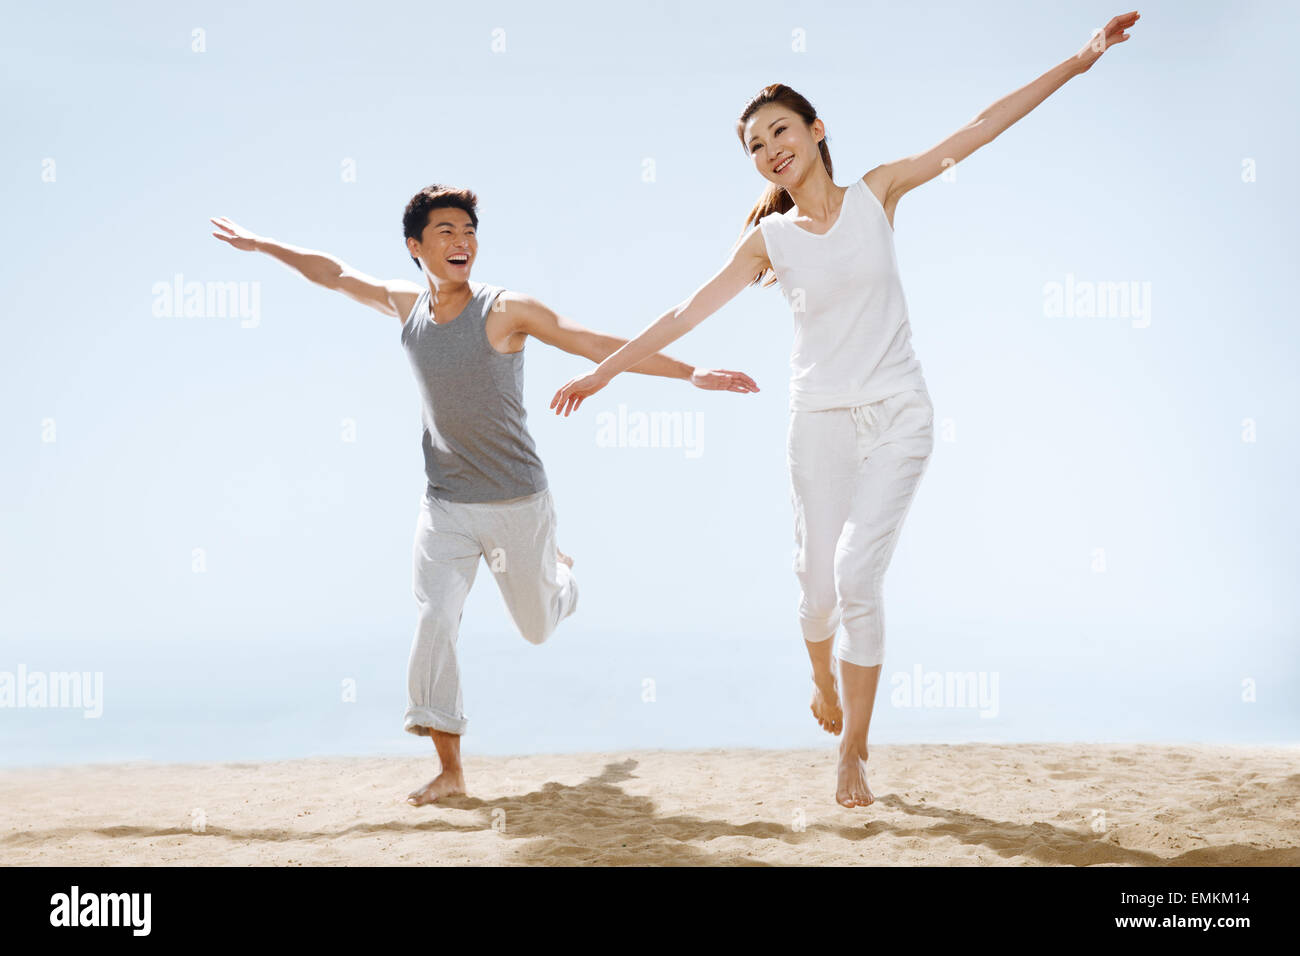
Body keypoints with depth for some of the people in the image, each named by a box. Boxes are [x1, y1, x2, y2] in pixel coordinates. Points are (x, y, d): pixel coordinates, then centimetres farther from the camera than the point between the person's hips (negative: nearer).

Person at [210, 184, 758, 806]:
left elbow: (601, 346, -15)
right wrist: (263, 246, 24)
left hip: (518, 502, -2)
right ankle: (449, 770, -6)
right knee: (434, 621, -14)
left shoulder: (505, 311, -13)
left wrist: (690, 374, -20)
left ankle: (559, 571, 51)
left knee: (538, 627, 13)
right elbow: (333, 274, 17)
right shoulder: (405, 304, 1)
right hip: (444, 504, 2)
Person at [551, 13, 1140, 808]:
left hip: (898, 417, -1)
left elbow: (983, 128, 0)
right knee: (819, 584, 3)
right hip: (821, 423, 1)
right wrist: (606, 369, 5)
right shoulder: (768, 241, 2)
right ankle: (824, 675, 40)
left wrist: (1079, 61, -2)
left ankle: (854, 753, -4)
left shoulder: (878, 193, 1)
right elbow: (687, 313, 5)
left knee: (857, 573, -15)